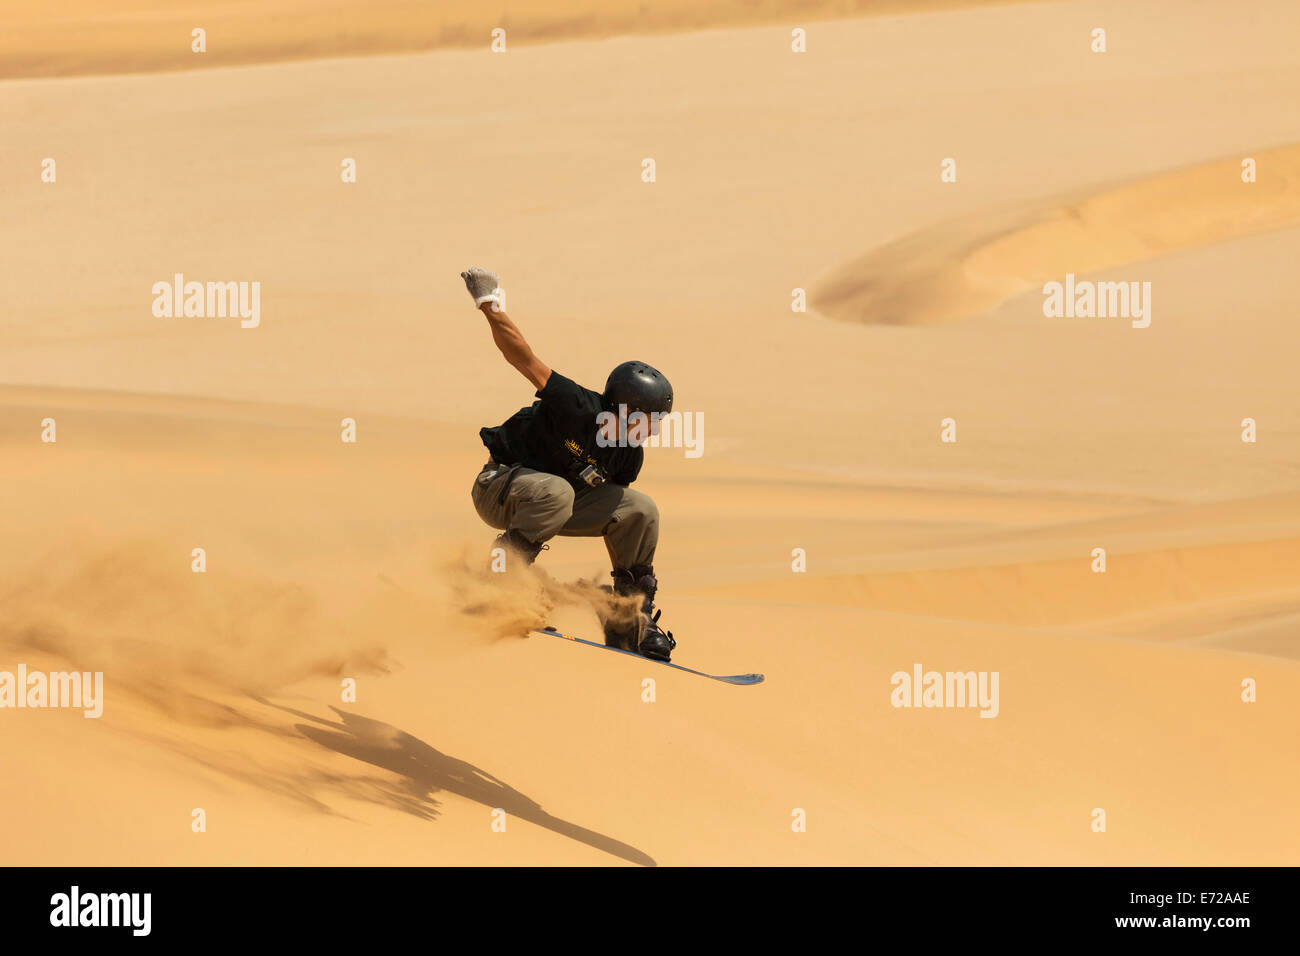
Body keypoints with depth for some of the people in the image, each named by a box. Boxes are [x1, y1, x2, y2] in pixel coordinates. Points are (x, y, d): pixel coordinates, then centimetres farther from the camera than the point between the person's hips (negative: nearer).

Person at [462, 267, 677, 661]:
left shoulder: (630, 456, -5)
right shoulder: (578, 407, -28)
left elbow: (614, 511, 7)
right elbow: (525, 360, -31)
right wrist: (489, 305, -37)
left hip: (558, 498, 7)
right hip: (497, 488, -7)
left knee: (641, 509, -9)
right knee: (554, 492, -41)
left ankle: (629, 622, 0)